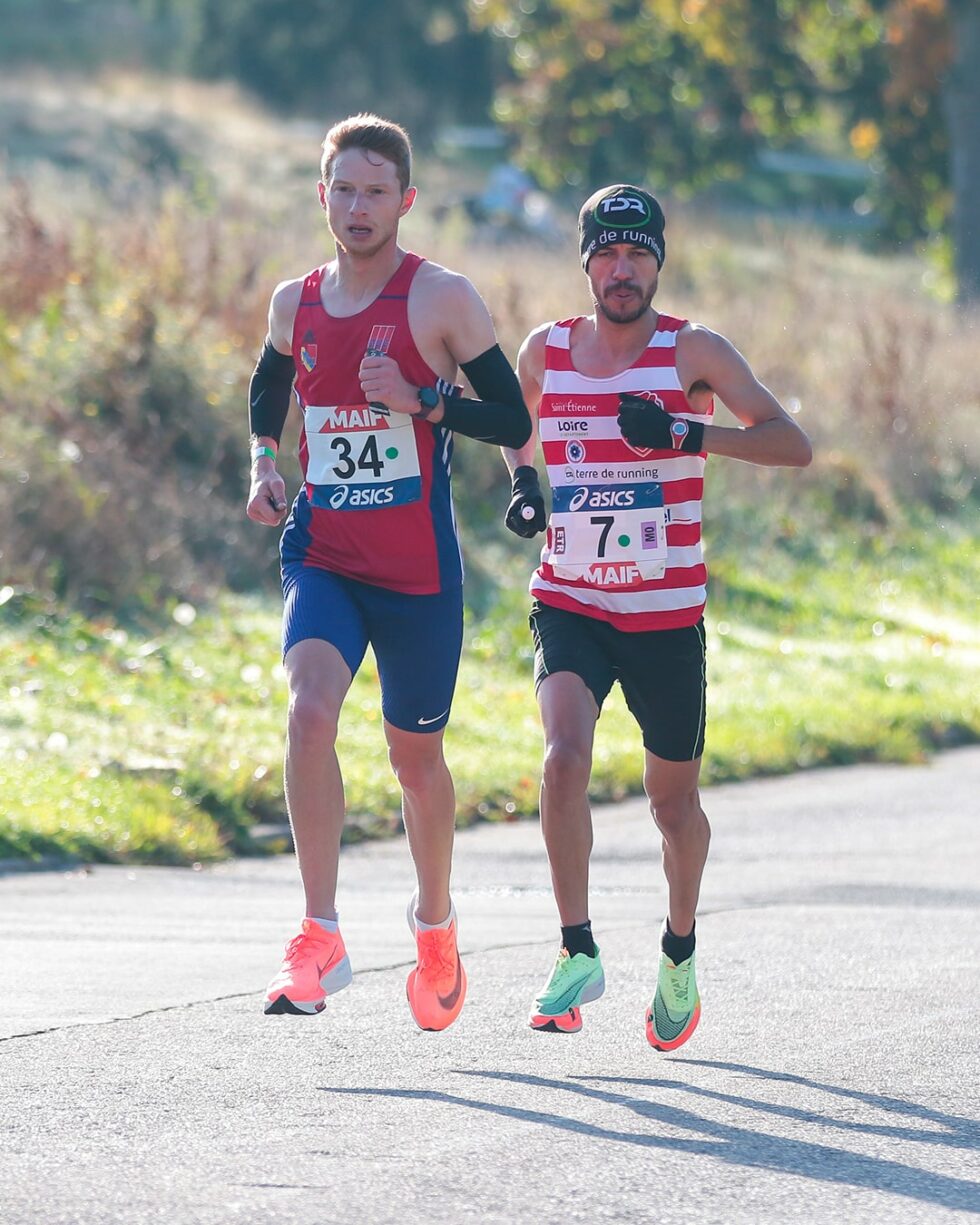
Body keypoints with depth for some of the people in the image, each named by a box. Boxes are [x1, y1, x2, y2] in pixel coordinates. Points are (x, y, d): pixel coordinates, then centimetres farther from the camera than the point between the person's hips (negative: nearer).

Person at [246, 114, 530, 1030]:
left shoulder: (442, 299, -7)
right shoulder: (295, 303, 5)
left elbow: (514, 421, -6)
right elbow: (269, 386, 27)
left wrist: (419, 400, -20)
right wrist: (264, 464, 8)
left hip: (417, 567, -2)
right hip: (322, 552, 2)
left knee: (414, 751, 11)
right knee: (309, 711, -23)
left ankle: (435, 922, 38)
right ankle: (319, 937, -21)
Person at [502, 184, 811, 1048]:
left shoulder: (693, 351, -6)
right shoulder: (546, 352, 3)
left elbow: (793, 444, -12)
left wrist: (691, 435, -26)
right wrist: (522, 482, 4)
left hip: (667, 612, -1)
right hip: (569, 604, 1)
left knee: (674, 798, 11)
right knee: (566, 756, -24)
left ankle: (680, 951, 36)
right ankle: (578, 953, -15)